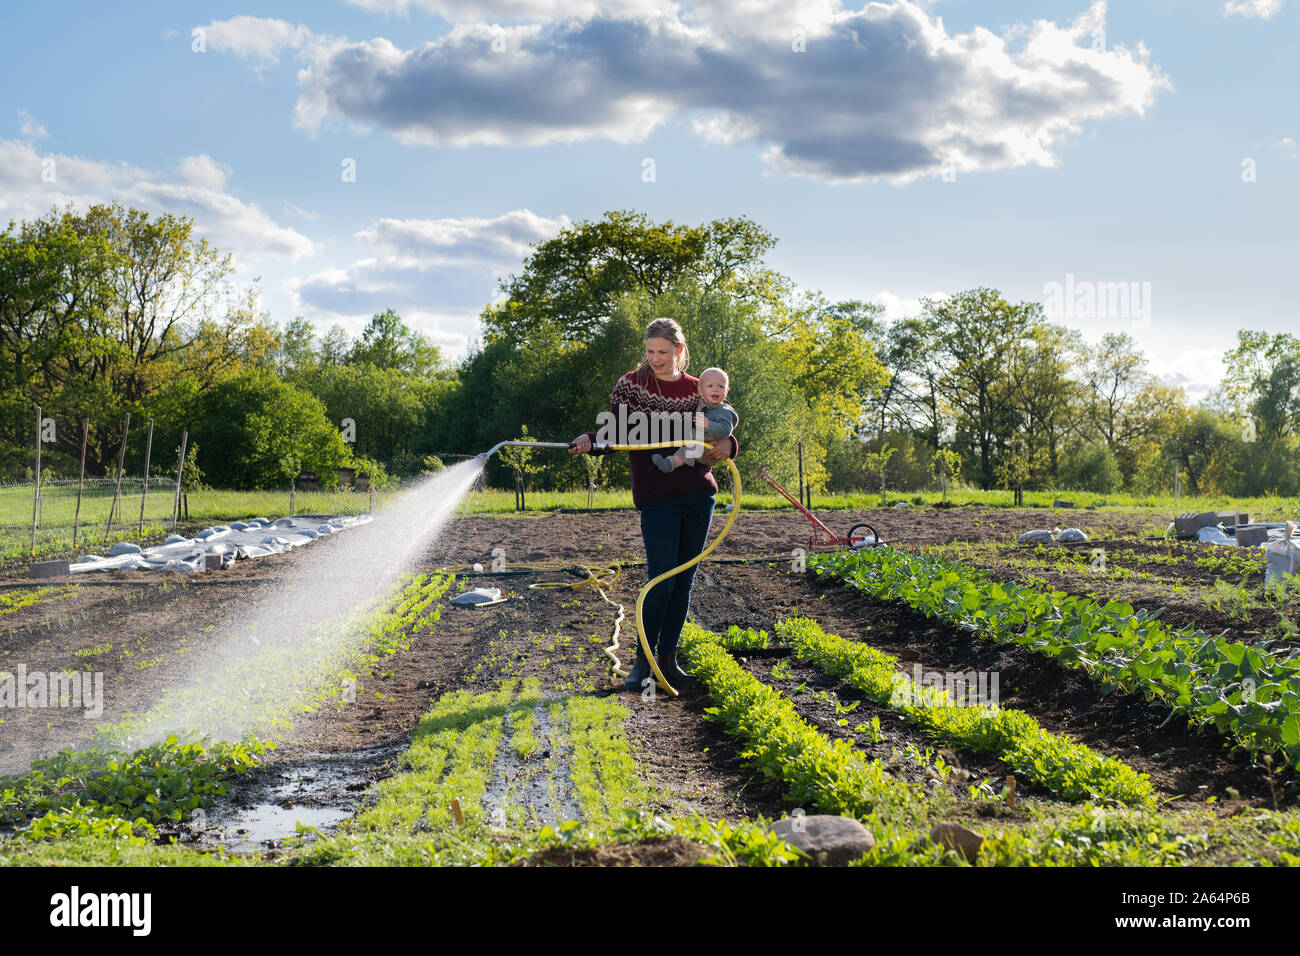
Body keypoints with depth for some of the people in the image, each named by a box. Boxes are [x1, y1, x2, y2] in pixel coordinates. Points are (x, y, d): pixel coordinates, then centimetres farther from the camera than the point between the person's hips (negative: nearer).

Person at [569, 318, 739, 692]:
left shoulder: (697, 389, 12)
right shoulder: (631, 385, 4)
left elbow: (722, 435, 17)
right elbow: (615, 433, 0)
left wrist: (727, 447, -6)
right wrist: (589, 441, -20)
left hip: (699, 493, 4)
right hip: (658, 498, -3)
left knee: (684, 580, 7)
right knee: (661, 580, -9)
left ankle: (668, 658, 17)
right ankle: (643, 662, 3)